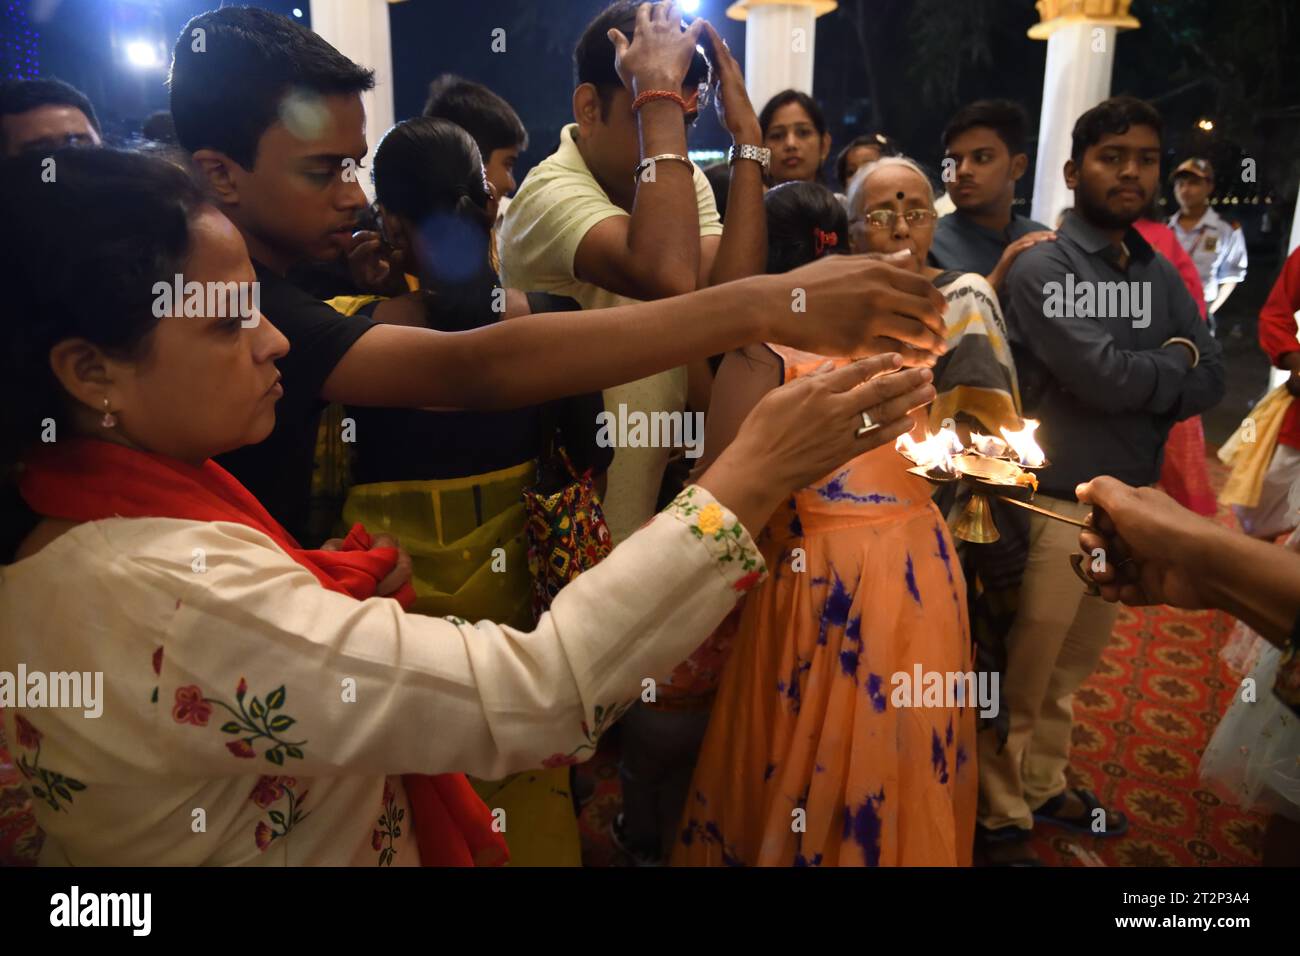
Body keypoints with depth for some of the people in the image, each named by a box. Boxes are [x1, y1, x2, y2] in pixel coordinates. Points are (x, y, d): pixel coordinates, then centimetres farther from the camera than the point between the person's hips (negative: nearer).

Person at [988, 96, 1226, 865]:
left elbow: (1210, 383, 2)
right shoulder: (1043, 267, -11)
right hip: (1057, 501, -7)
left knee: (1071, 668, 20)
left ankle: (1045, 787, 38)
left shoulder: (1161, 274, 10)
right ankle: (1003, 814, 22)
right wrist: (1172, 363, -4)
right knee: (1023, 675, 5)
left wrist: (1134, 382, -13)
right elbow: (1100, 375, -22)